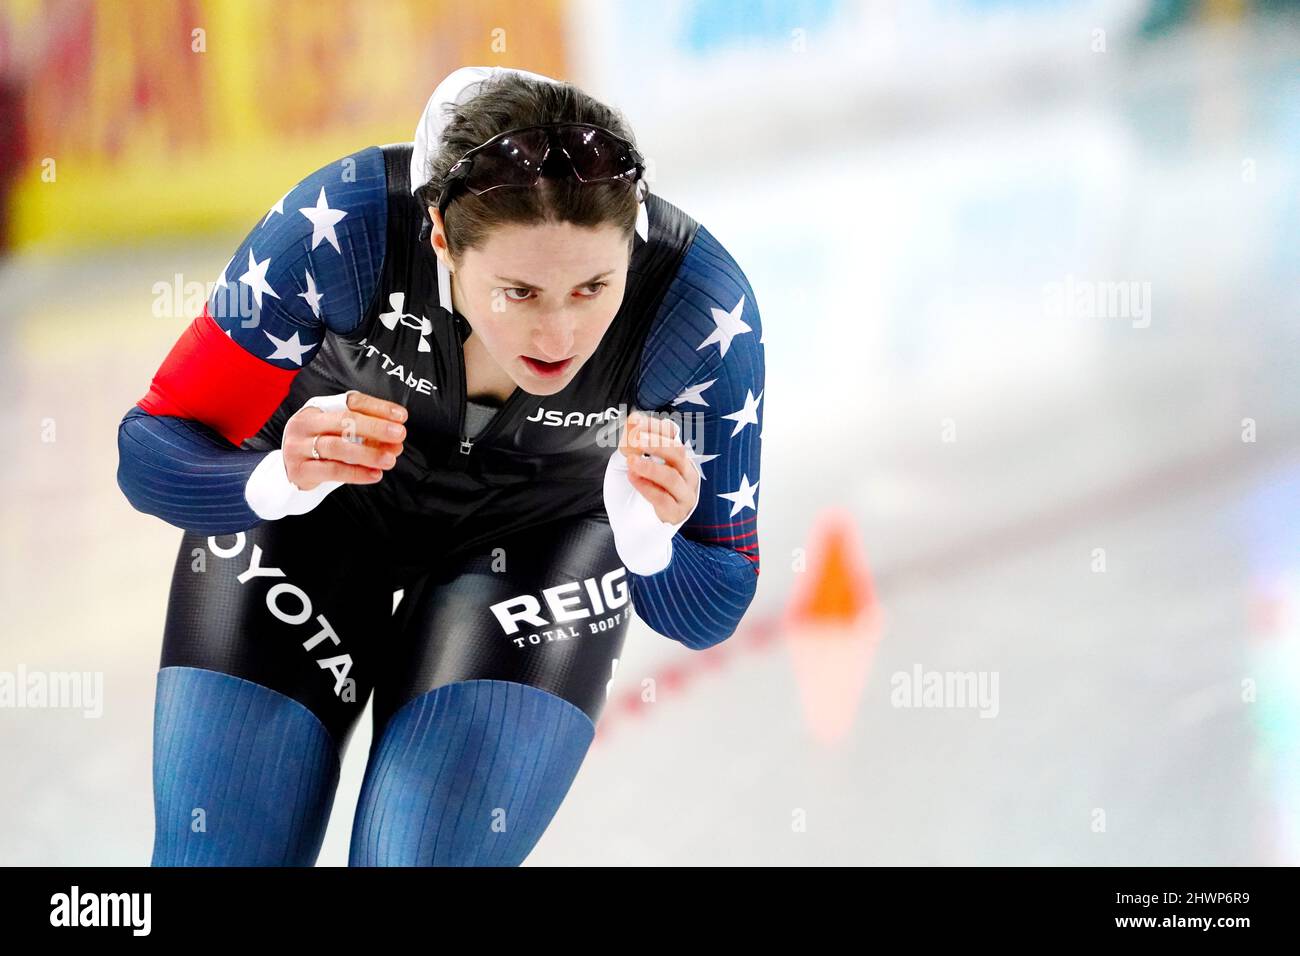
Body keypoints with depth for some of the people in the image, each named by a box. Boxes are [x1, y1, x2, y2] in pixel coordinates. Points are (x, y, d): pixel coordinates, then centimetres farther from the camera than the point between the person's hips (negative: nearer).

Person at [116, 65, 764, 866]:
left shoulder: (704, 306, -31)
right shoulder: (342, 225, -35)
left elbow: (710, 613, -19)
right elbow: (152, 452, -23)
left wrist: (650, 537, -42)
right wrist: (279, 482, -44)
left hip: (534, 544, 0)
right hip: (306, 512, 0)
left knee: (432, 856, -16)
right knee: (218, 855, -3)